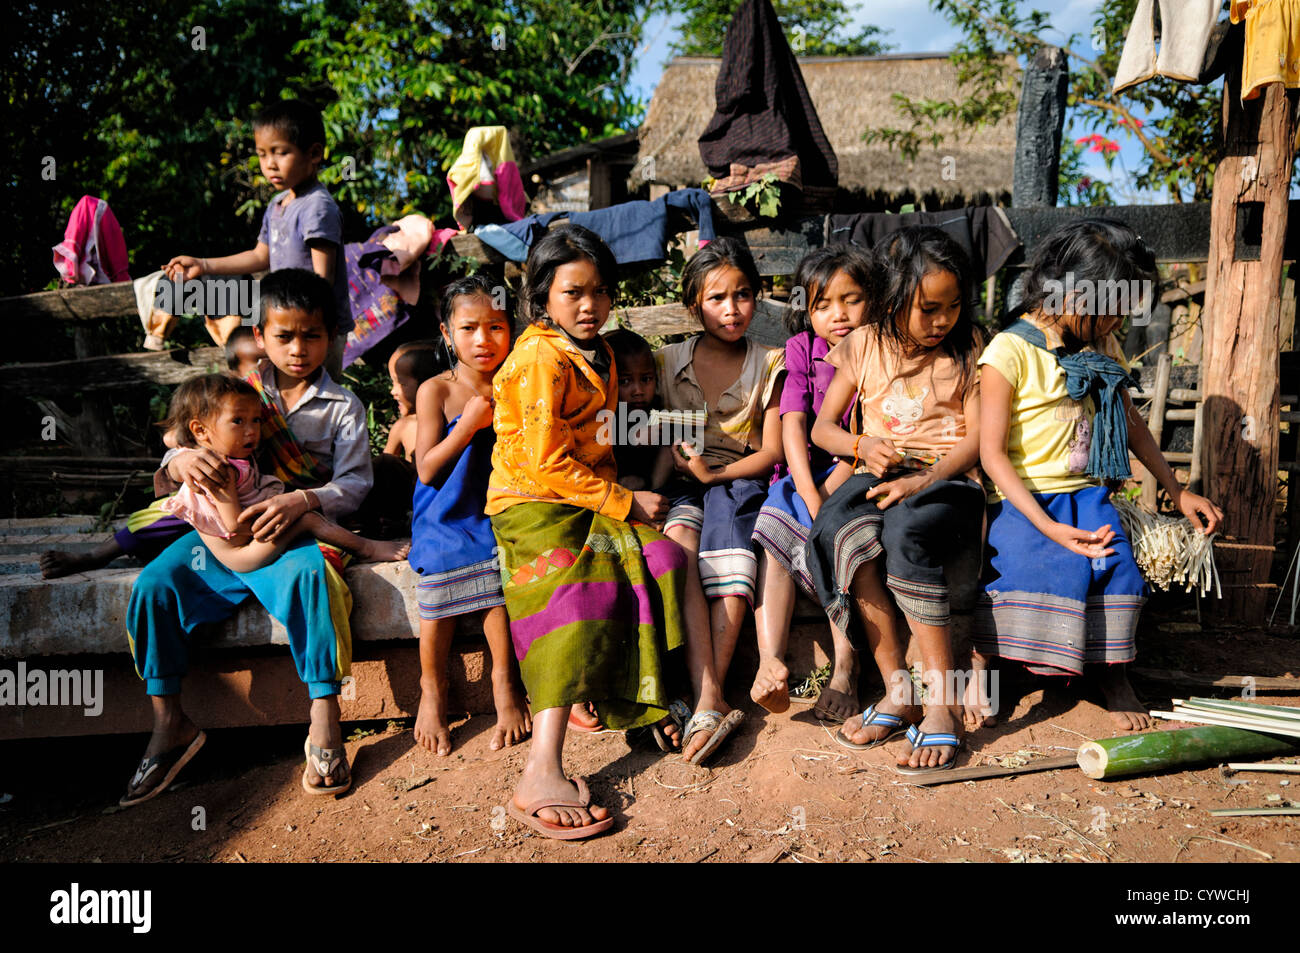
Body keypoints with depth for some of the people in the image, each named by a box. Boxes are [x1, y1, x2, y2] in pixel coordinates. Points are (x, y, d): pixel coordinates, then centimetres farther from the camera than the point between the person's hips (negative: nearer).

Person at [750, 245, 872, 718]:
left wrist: (831, 494, -20)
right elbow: (794, 424, -6)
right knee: (773, 526, -27)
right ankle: (770, 659, -36)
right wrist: (811, 497, -21)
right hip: (805, 473, 2)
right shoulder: (801, 350, 7)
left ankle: (844, 669, -30)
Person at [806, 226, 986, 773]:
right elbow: (822, 428, 12)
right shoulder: (865, 346, 10)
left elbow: (977, 439, -1)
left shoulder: (968, 350, 7)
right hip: (878, 477, 2)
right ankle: (897, 689, -26)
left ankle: (942, 701, -31)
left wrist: (921, 481, -19)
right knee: (842, 529, -35)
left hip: (948, 481, -2)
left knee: (906, 532, -38)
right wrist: (862, 446, -11)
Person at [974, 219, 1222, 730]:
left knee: (1115, 561, -22)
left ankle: (1112, 672, 1)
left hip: (1086, 493, 6)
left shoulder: (1103, 348, 12)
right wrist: (1049, 527, -24)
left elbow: (1130, 424, 26)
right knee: (1056, 567, -31)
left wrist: (1177, 491, 23)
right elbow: (992, 453, -15)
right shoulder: (1010, 351, -11)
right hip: (1022, 498, -5)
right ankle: (978, 656, -10)